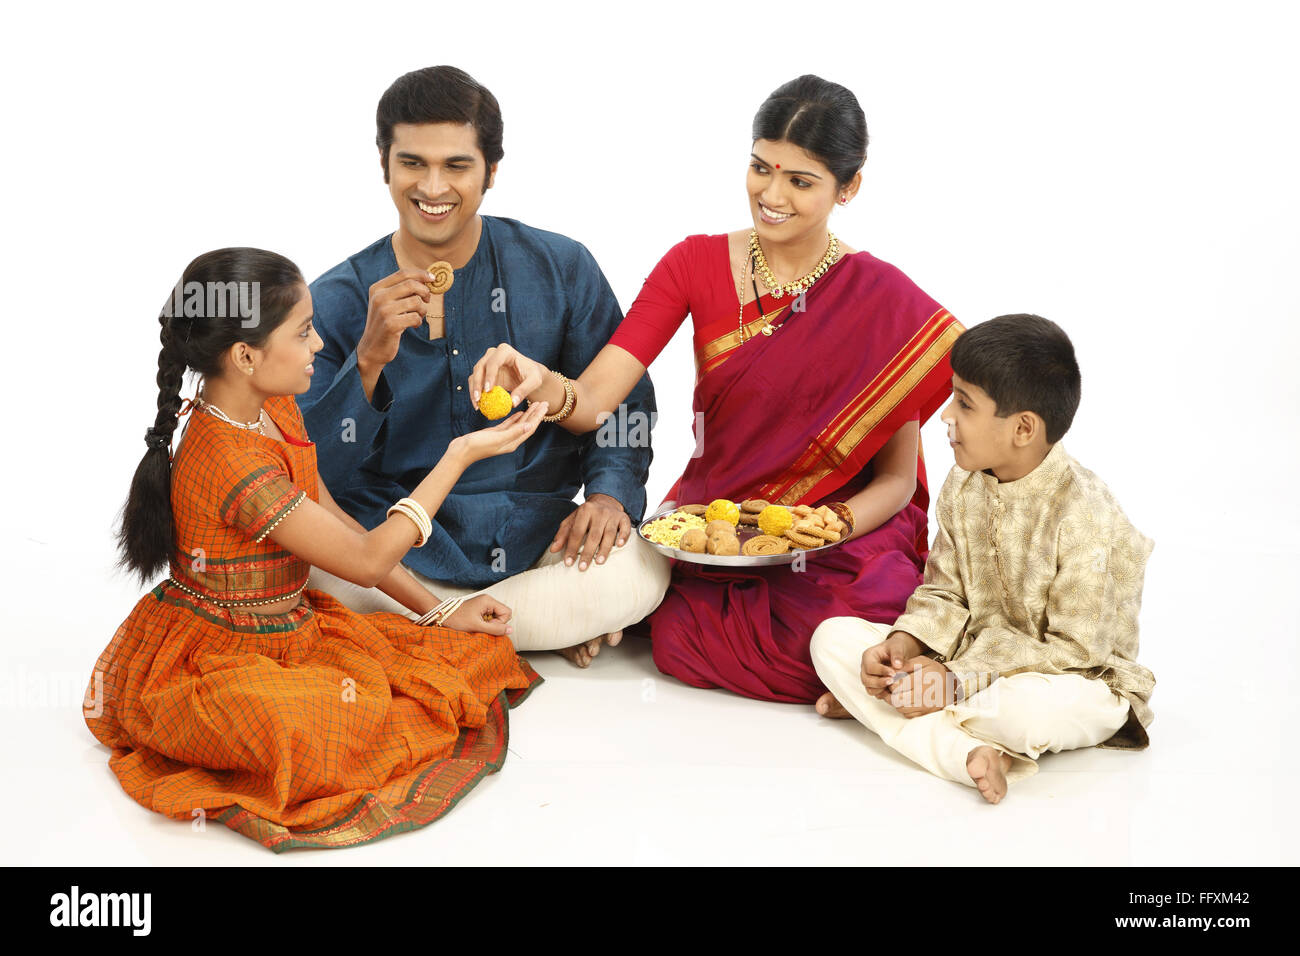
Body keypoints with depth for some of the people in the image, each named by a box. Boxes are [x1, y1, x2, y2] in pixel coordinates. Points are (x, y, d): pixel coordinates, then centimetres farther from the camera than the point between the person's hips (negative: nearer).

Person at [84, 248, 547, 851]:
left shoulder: (275, 409, 2)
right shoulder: (233, 464, -28)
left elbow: (333, 520, 12)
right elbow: (368, 560, -21)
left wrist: (438, 610, 8)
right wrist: (461, 456, -16)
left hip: (290, 631, 9)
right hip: (212, 662, -9)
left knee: (477, 651, -1)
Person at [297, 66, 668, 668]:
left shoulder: (561, 270, 2)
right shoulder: (336, 300, 0)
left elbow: (621, 400, 10)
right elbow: (312, 476, -6)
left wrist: (609, 492, -10)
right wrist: (370, 359, -21)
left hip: (531, 543, 1)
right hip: (391, 549, 0)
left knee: (638, 574, -28)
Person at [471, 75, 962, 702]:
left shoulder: (885, 301, -6)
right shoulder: (697, 264, -1)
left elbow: (897, 480, -3)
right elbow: (591, 401, -11)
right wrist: (536, 379, -34)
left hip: (843, 533, 0)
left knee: (832, 645, -32)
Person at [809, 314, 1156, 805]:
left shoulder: (1085, 517, -24)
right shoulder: (963, 487, -1)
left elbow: (1074, 649, -22)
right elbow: (945, 594, 5)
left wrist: (958, 682, -26)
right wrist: (901, 646, -16)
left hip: (1072, 677, -6)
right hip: (977, 653, 7)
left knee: (1044, 709, -44)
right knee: (832, 637, -9)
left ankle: (874, 704, -18)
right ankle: (967, 751, -28)